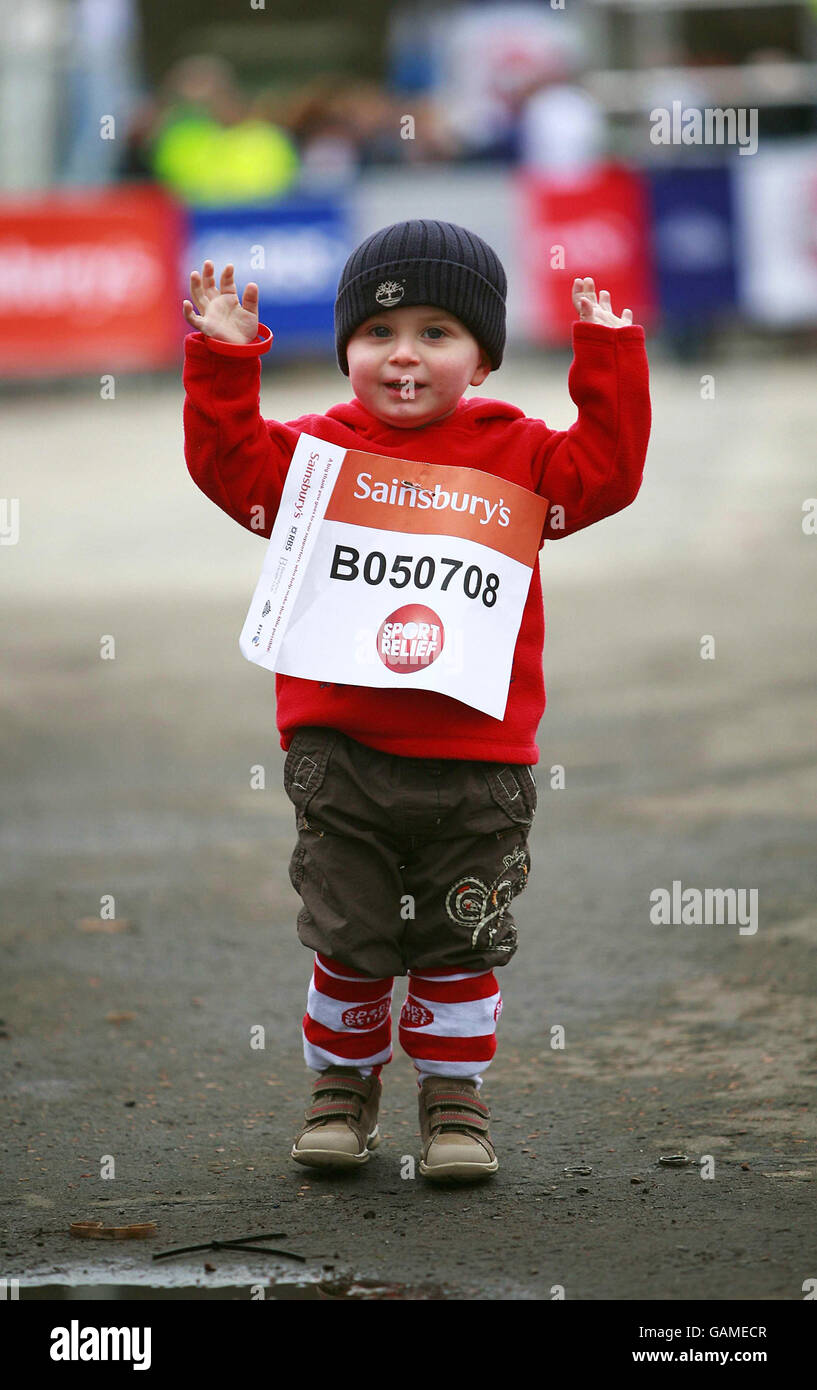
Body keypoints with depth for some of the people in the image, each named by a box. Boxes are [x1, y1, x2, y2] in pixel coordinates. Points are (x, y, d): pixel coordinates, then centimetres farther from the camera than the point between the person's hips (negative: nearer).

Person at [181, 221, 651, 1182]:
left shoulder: (516, 455, 2)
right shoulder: (318, 450, 3)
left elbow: (605, 470, -4)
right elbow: (232, 463, -2)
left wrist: (606, 356, -7)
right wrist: (222, 361, -8)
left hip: (476, 759, 0)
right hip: (342, 754, 0)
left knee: (460, 944, 8)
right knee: (346, 935, 7)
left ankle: (454, 1099, 21)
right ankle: (342, 1084, 24)